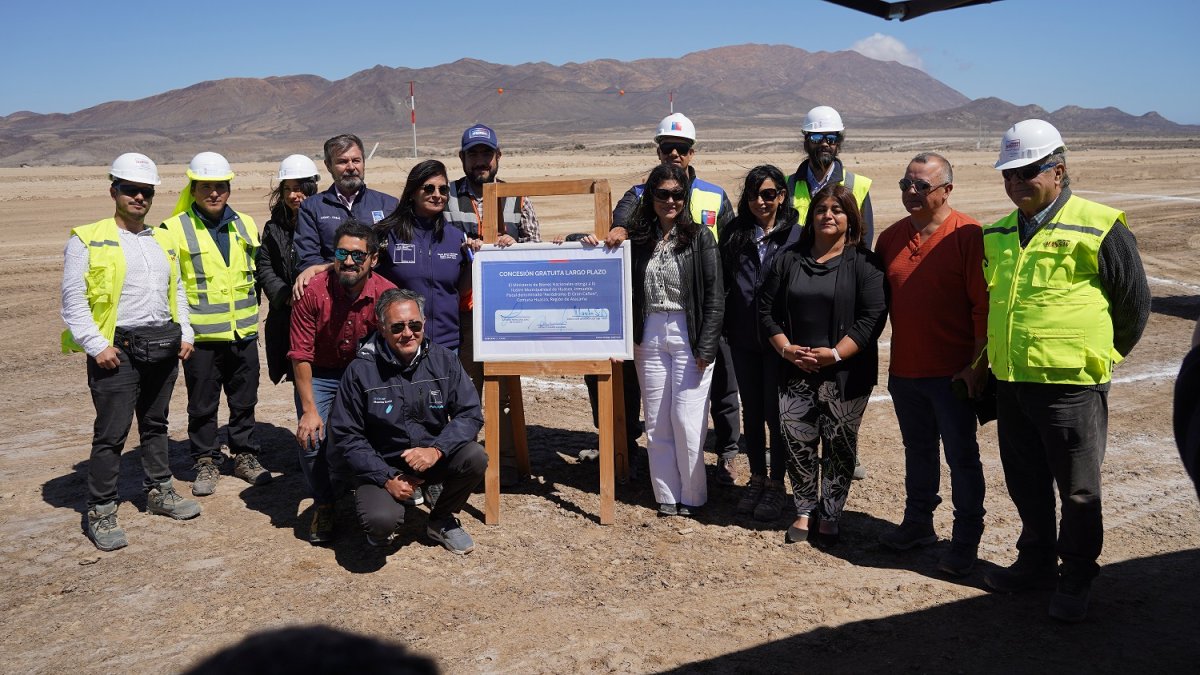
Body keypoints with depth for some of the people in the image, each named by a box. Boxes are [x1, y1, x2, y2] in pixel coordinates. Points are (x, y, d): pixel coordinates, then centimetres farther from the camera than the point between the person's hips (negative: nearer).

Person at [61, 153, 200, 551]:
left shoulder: (163, 241, 15)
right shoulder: (88, 240, -4)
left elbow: (177, 292, 21)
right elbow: (73, 300, -8)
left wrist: (185, 334, 10)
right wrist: (96, 345, -15)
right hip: (117, 349, -6)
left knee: (155, 423, 17)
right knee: (112, 432, -4)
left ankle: (159, 492, 30)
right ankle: (100, 513, 7)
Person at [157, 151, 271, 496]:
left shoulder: (245, 225, 9)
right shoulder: (174, 229, -5)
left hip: (243, 333, 4)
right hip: (200, 335, -4)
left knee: (245, 401, 12)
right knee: (202, 404, 6)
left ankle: (245, 455, 26)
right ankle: (206, 462, 20)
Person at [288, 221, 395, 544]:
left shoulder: (388, 295, -17)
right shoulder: (313, 292, -19)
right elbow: (301, 356, -14)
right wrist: (309, 410, -19)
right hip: (320, 375, 0)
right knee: (311, 439, -17)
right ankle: (323, 506, 10)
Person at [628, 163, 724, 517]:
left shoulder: (700, 237, -2)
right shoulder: (638, 238, 6)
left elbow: (715, 297, -5)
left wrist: (705, 348, -10)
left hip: (688, 335, -3)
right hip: (649, 337, 4)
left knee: (687, 422, -3)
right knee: (656, 422, 8)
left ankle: (692, 497, 13)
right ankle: (667, 496, 19)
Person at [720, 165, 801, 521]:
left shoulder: (795, 235, -7)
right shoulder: (735, 232, 3)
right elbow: (722, 281, 4)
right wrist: (725, 326, -2)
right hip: (743, 338, 3)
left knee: (777, 412, 6)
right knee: (751, 411, 14)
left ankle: (777, 483, 21)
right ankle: (756, 478, 29)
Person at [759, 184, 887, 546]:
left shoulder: (864, 262, -3)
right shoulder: (789, 259, 9)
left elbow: (873, 316, -11)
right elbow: (767, 308, 9)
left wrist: (834, 354, -16)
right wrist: (785, 348, -4)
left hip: (846, 373, -3)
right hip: (796, 371, 3)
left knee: (839, 445, 4)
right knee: (796, 440, 2)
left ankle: (830, 515, 18)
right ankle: (805, 509, 20)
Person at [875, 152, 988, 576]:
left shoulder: (968, 235, -11)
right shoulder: (891, 238, 7)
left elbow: (983, 305, -13)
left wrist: (978, 364, -16)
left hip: (953, 372, -6)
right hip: (904, 369, 6)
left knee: (961, 457, 6)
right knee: (917, 451, 18)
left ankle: (966, 539, 18)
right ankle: (918, 524, 33)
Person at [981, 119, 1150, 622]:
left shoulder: (1098, 228, -8)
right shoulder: (997, 235, 9)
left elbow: (1135, 304, -1)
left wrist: (1098, 357, 6)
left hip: (1070, 386, -6)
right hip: (1011, 383, 6)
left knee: (1077, 491, 8)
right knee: (1026, 486, 18)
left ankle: (1075, 580, 24)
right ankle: (1036, 563, 35)